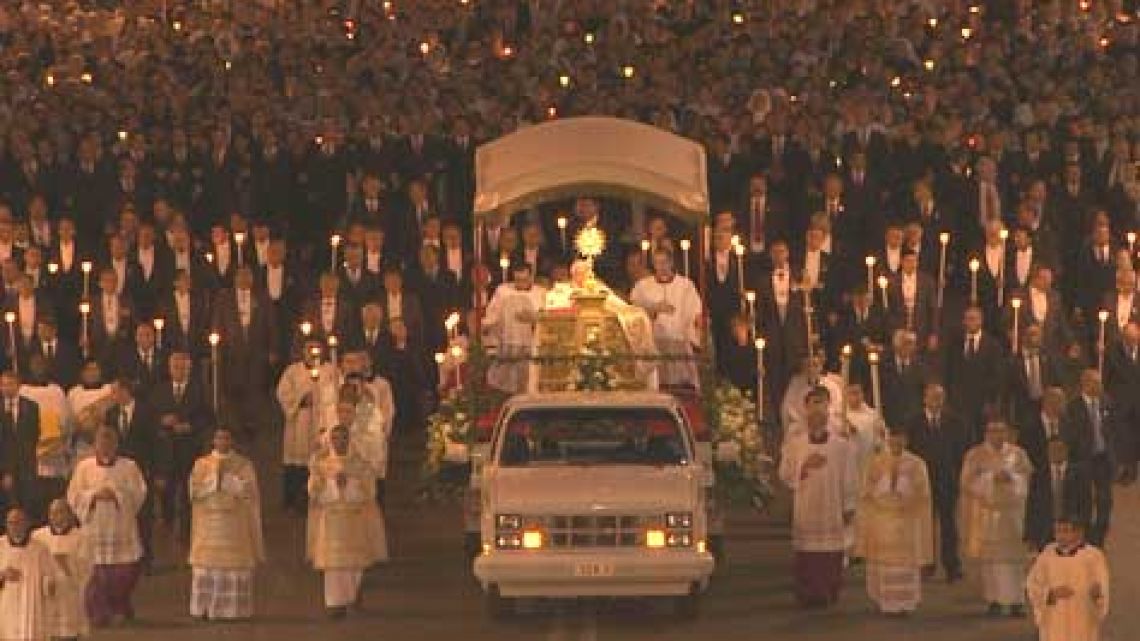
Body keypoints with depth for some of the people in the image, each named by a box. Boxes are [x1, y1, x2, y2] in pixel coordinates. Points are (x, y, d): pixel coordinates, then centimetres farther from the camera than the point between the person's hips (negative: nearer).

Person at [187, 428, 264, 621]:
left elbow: (249, 491, -5)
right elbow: (195, 491, -2)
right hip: (208, 525, 1)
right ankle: (205, 609, -2)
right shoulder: (201, 464, 10)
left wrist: (227, 476, -10)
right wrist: (215, 477, -10)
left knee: (235, 568, -6)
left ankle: (235, 611, -3)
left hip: (236, 527, -1)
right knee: (208, 569, -6)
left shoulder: (244, 465, 7)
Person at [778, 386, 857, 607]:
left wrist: (849, 508, 2)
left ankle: (829, 594, 8)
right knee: (807, 560, -4)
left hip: (832, 512, 0)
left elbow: (848, 480, 5)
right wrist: (805, 467, -12)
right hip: (805, 511, 0)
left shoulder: (841, 446, 4)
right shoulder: (794, 444, 6)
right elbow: (785, 476, 4)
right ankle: (808, 595, 4)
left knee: (831, 560, -2)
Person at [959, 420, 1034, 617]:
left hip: (1011, 510, 0)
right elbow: (968, 483, -3)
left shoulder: (1017, 454, 8)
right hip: (985, 510, 0)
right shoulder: (975, 454, 4)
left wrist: (1009, 478, -16)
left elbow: (1026, 478, 3)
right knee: (989, 556, -2)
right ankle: (994, 600, 2)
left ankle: (1016, 601, -7)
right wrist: (993, 478, -15)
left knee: (1012, 554, -6)